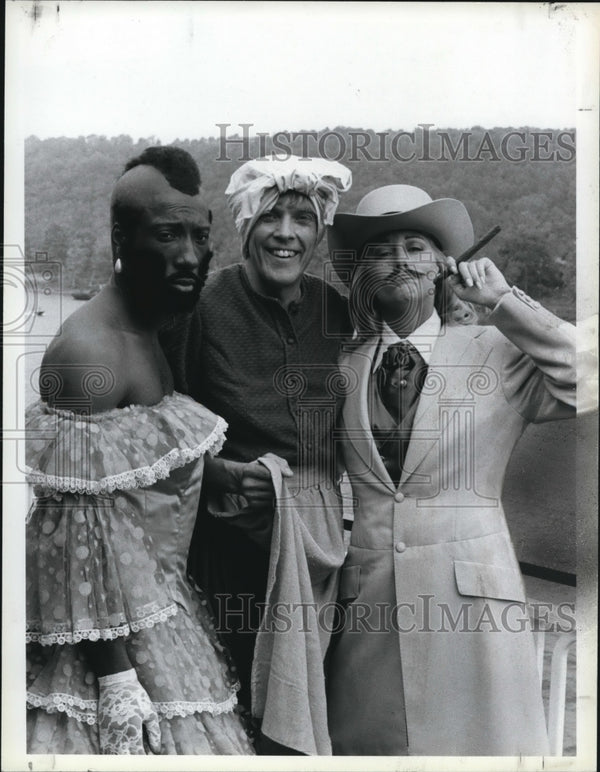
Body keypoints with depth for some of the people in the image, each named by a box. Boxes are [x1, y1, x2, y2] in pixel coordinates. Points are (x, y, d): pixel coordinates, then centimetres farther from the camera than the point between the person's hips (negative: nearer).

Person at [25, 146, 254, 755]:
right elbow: (82, 532, -23)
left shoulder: (152, 334, 7)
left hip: (159, 605, 9)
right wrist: (118, 679, -21)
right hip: (103, 630, -9)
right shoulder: (90, 351, -21)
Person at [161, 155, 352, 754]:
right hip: (236, 531, -4)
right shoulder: (203, 305, -10)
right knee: (240, 689, 7)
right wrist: (220, 472, -19)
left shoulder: (334, 309, 3)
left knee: (312, 684, 15)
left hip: (321, 524, 4)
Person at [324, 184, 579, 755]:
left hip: (469, 594, -2)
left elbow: (582, 381, -13)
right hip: (365, 600, 2)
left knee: (474, 738, 4)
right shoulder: (343, 366, 9)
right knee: (367, 740, 9)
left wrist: (503, 301, -10)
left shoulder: (496, 352, 1)